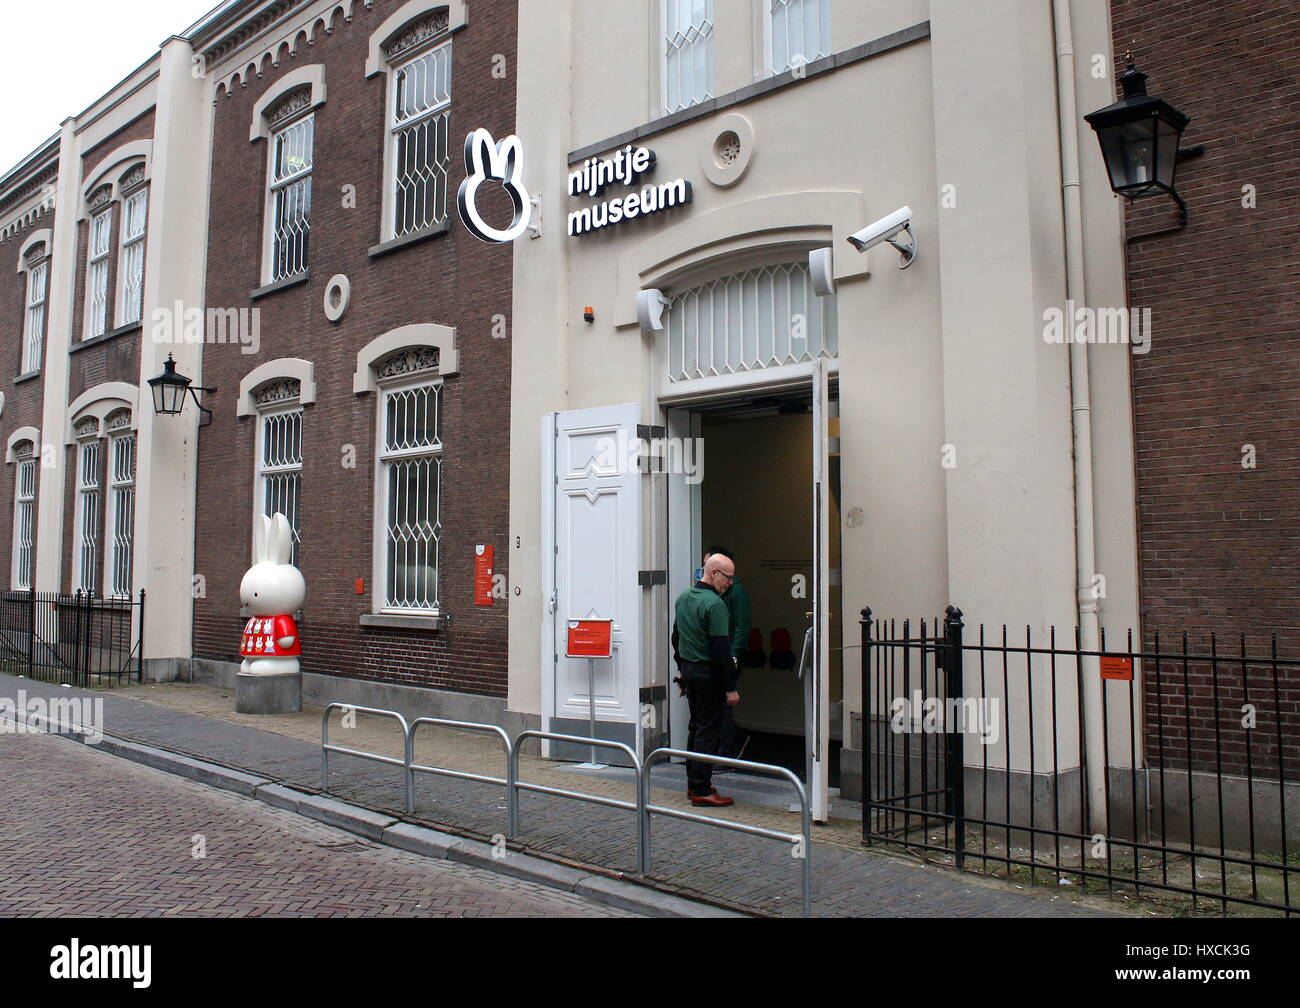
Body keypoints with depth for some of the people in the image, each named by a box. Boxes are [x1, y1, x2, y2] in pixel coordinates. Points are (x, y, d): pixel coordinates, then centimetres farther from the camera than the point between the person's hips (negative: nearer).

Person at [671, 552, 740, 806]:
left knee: (696, 727, 17)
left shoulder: (683, 598, 9)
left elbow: (676, 637, 18)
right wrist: (730, 688, -17)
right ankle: (702, 790, 0)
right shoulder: (714, 604, -19)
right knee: (708, 731, -3)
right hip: (708, 673, -9)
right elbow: (721, 649, -21)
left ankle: (693, 783, 24)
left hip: (688, 670, 9)